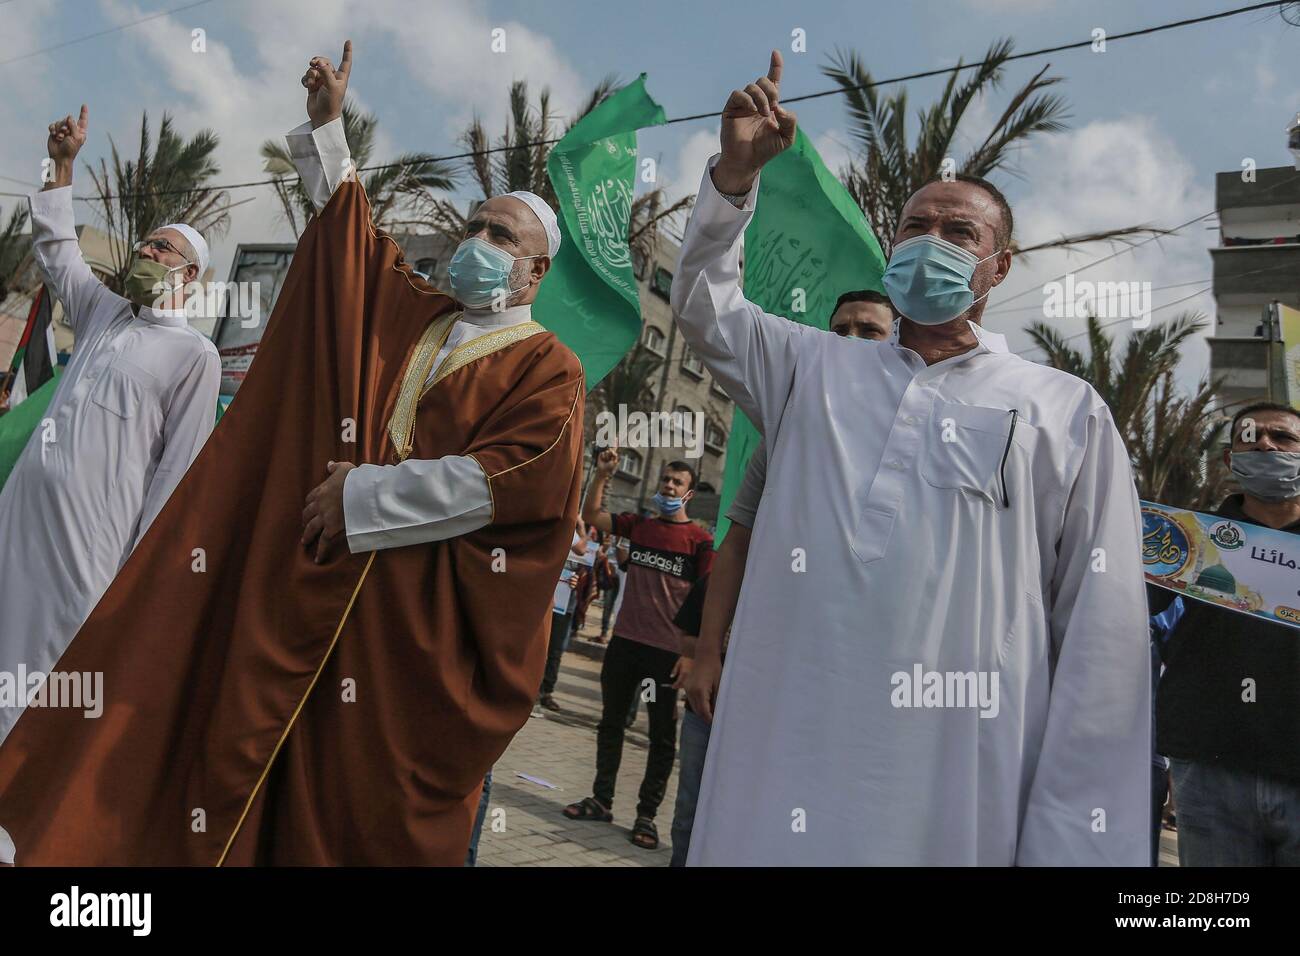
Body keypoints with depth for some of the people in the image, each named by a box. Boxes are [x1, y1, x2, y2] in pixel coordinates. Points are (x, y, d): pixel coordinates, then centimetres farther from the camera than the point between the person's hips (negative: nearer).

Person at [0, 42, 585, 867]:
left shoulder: (547, 368, -2)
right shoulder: (411, 314, 16)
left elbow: (513, 480, -17)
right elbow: (353, 232, 29)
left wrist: (366, 494, -14)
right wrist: (328, 124, 28)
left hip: (428, 624, -5)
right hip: (321, 599, 5)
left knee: (384, 823, 3)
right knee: (294, 788, 9)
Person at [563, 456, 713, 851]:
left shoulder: (700, 540, -7)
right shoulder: (638, 525, 8)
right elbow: (590, 515, 10)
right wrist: (601, 475, -3)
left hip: (667, 651, -5)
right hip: (624, 640, 5)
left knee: (662, 736, 4)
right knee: (611, 721, 12)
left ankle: (646, 814, 15)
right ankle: (601, 800, 25)